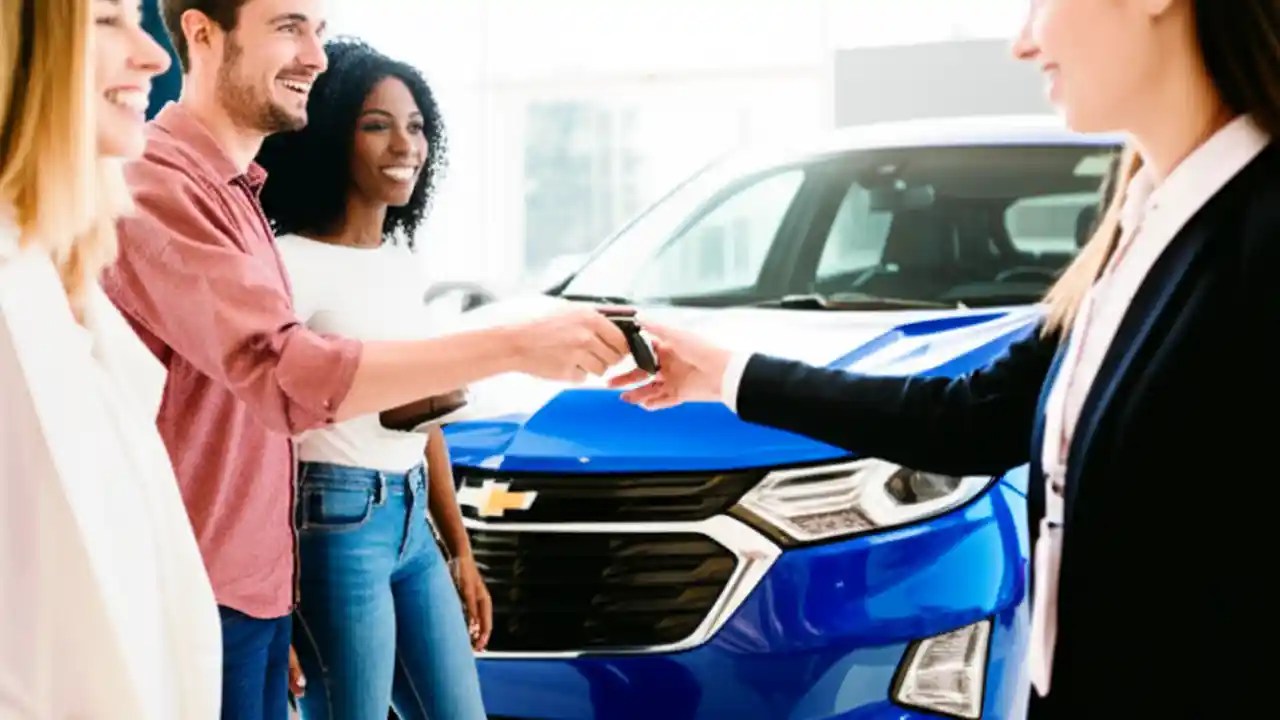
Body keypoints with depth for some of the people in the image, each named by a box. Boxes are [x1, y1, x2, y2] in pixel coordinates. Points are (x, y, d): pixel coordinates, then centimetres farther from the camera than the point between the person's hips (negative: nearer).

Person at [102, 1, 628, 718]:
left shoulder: (234, 190, 15)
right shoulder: (159, 187, -18)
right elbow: (286, 375, -28)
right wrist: (516, 345, -29)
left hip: (256, 587, 9)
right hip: (196, 602, -9)